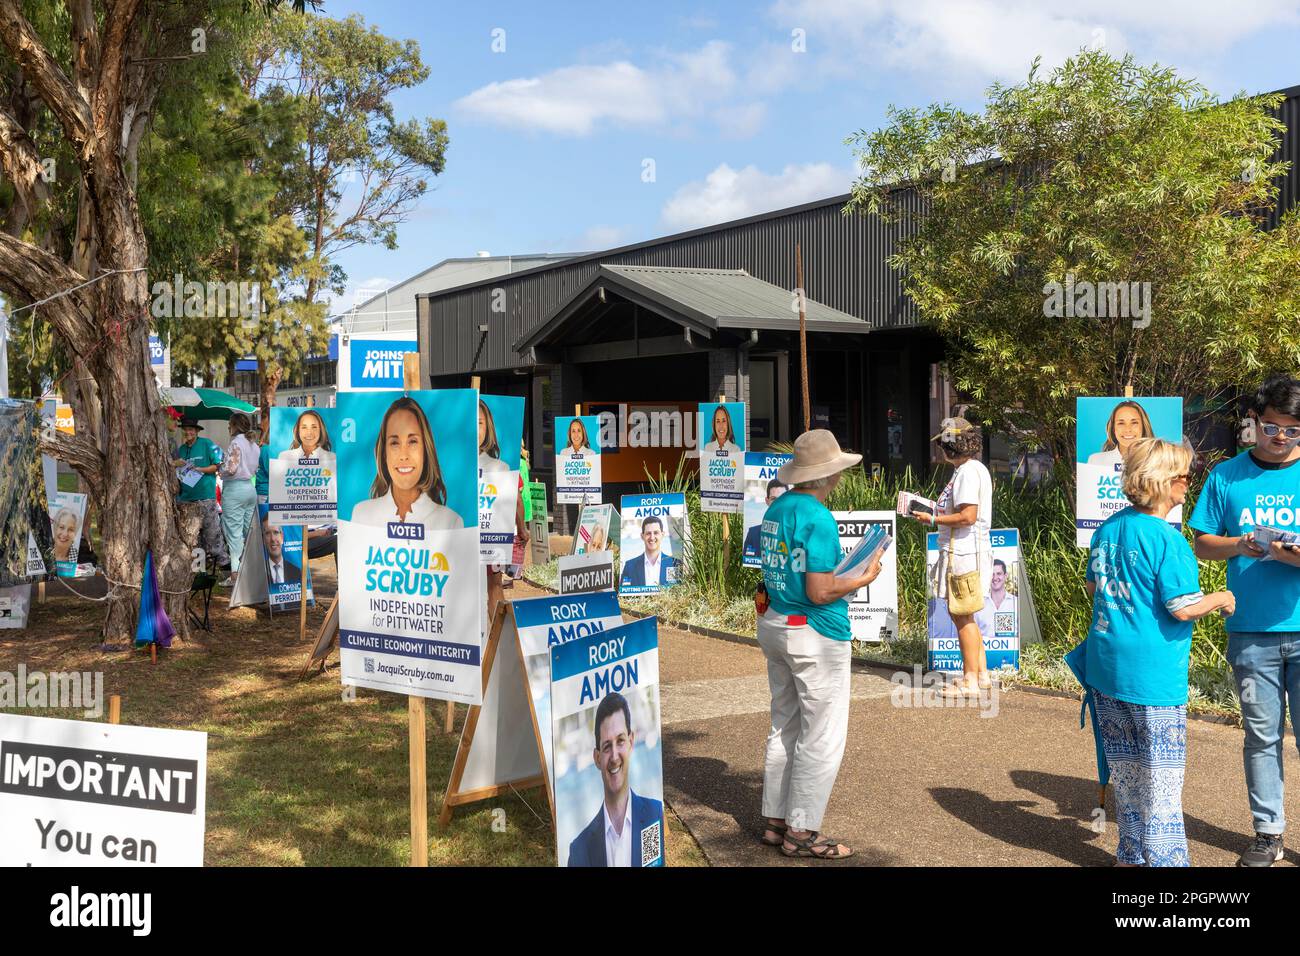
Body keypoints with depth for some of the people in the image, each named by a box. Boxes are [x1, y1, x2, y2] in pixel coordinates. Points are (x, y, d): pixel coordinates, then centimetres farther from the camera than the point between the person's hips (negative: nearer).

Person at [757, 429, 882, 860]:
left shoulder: (776, 508, 8)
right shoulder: (818, 518, -19)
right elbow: (820, 593, -21)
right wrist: (865, 577, -7)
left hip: (774, 626, 9)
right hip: (816, 635, -9)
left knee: (784, 728, 17)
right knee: (821, 739, 2)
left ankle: (775, 820, 24)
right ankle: (802, 832, 9)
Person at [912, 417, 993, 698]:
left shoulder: (967, 472, -17)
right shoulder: (976, 469, 15)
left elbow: (967, 516, -23)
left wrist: (933, 519, -14)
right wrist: (938, 510, 16)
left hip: (963, 551, -11)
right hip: (966, 550, 11)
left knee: (961, 615, -3)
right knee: (964, 615, 18)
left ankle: (970, 681, 5)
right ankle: (981, 673, 25)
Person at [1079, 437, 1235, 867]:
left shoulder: (1107, 529, 7)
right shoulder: (1168, 541, -17)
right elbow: (1183, 608, -18)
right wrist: (1221, 599, 0)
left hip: (1106, 667, 8)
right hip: (1152, 675, -7)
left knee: (1126, 773, 17)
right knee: (1160, 776, 4)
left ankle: (1132, 854, 27)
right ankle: (1164, 858, 12)